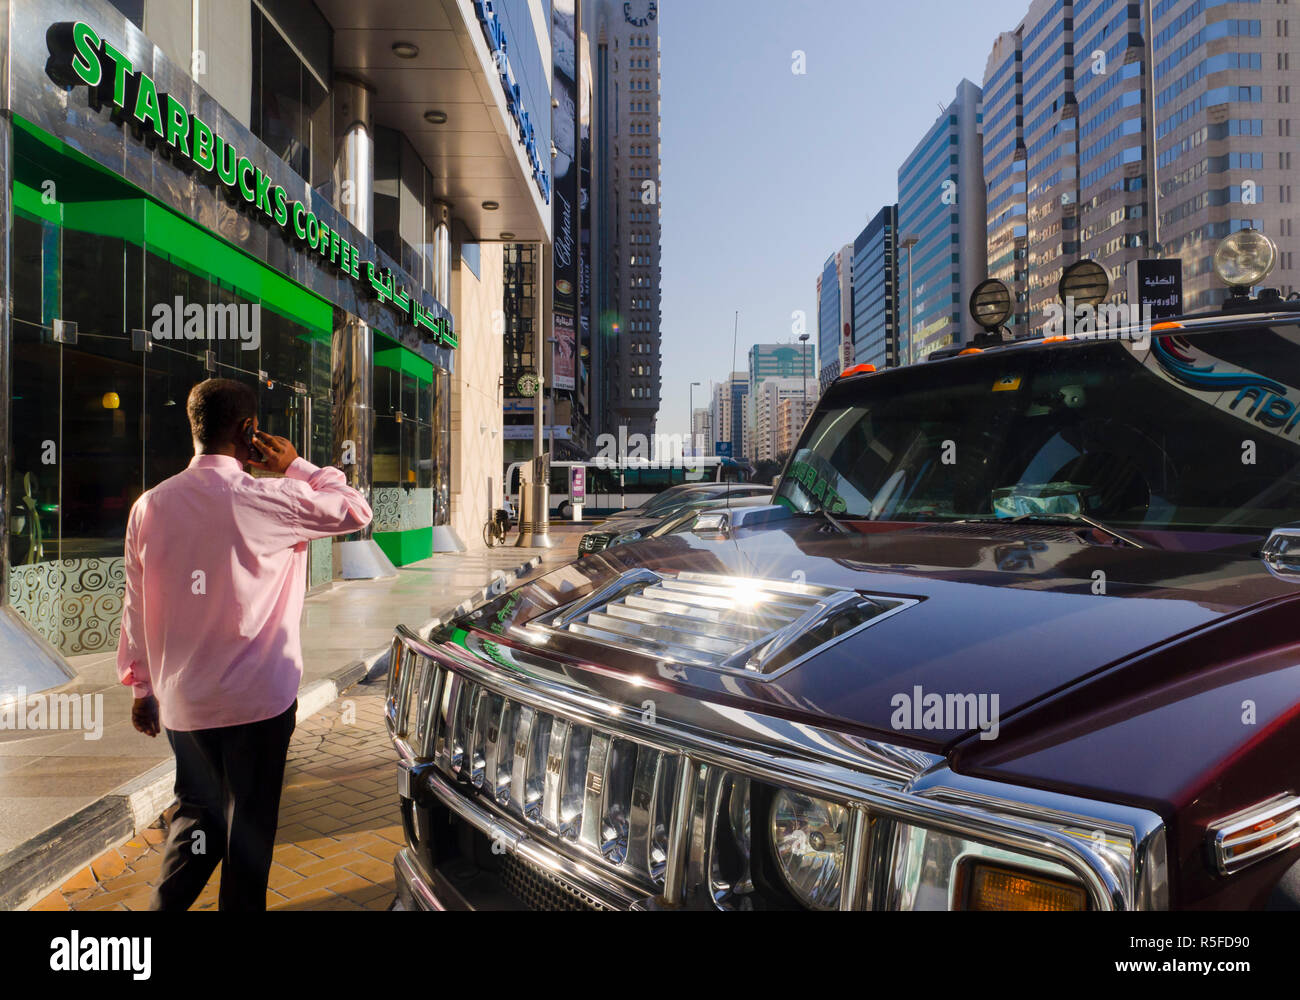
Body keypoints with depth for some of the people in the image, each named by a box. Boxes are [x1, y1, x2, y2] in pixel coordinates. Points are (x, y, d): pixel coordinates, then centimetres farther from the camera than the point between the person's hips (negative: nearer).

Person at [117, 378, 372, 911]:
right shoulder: (265, 499, -17)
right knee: (250, 824, 11)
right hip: (257, 697, -5)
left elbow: (137, 606, 6)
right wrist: (296, 465, 1)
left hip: (182, 701, 5)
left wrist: (141, 687, 16)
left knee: (197, 810, 24)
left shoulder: (151, 505, -1)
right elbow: (355, 510, -6)